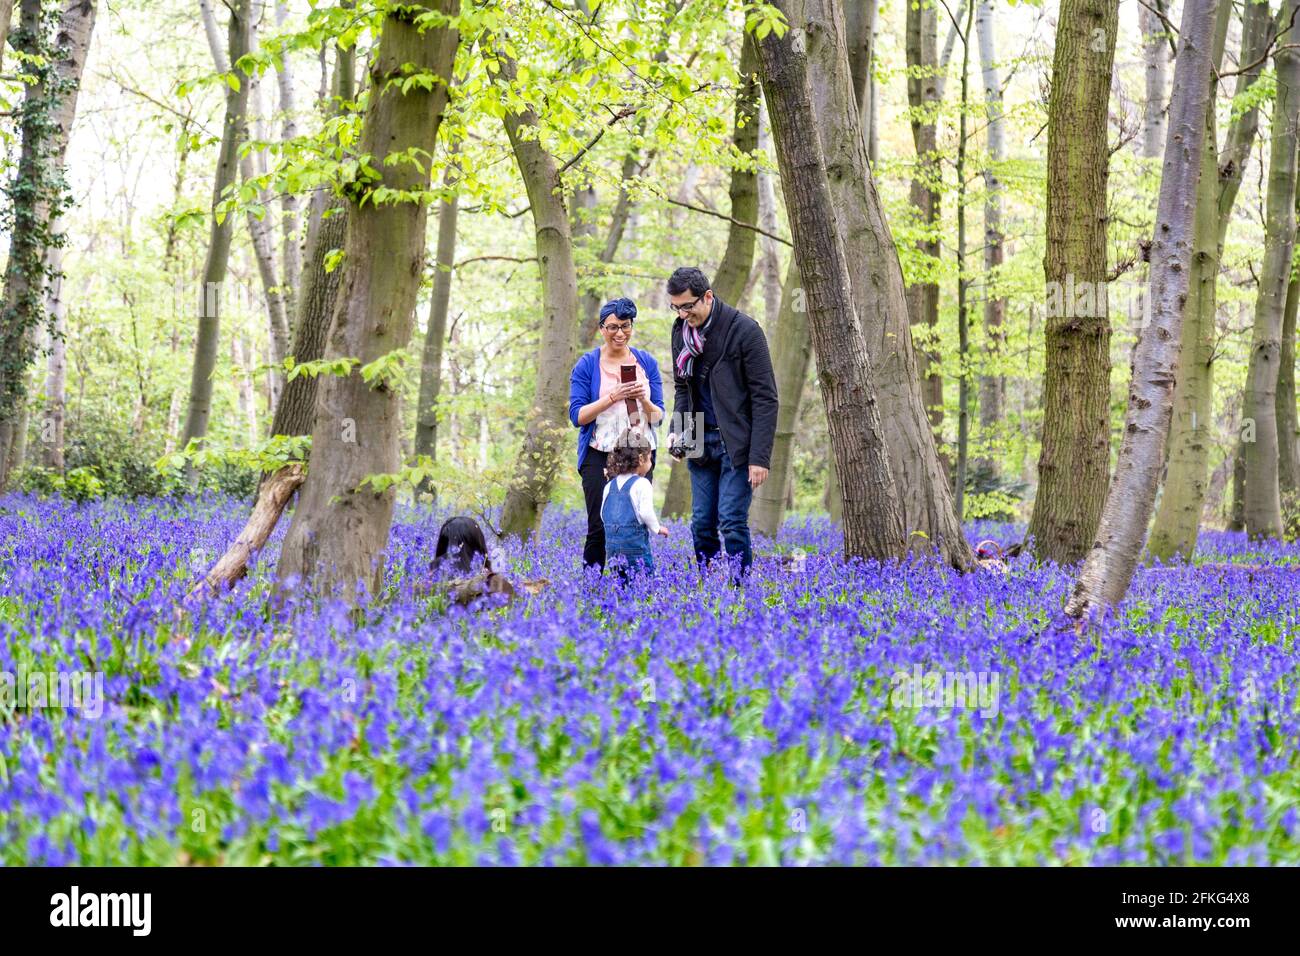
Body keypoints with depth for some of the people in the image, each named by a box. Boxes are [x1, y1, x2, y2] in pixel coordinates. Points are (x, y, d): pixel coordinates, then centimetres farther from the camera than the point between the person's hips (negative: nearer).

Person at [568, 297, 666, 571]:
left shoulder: (647, 362, 8)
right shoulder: (587, 365, 0)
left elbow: (658, 417, 8)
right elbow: (577, 416, -6)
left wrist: (643, 401, -14)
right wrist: (613, 397, -17)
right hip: (599, 455, -2)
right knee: (599, 527, -6)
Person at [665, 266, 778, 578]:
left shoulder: (744, 330, -13)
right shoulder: (681, 331, 6)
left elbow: (765, 398, -13)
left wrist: (760, 457, -18)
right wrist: (678, 430, 3)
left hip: (737, 442, -6)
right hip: (700, 441, 6)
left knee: (732, 521, -11)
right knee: (702, 524, 4)